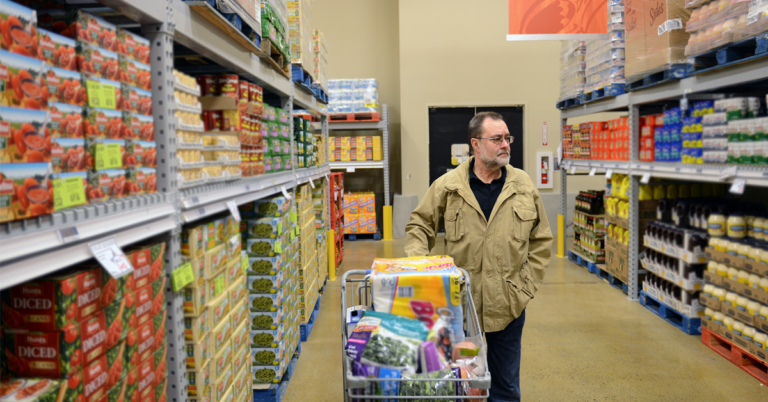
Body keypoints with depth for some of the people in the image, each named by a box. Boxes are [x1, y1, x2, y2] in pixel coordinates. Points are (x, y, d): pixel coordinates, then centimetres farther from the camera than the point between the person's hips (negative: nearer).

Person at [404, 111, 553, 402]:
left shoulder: (524, 186, 1)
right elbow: (419, 226, 4)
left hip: (508, 305, 2)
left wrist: (527, 287, 1)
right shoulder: (447, 186, -4)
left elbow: (541, 240, 7)